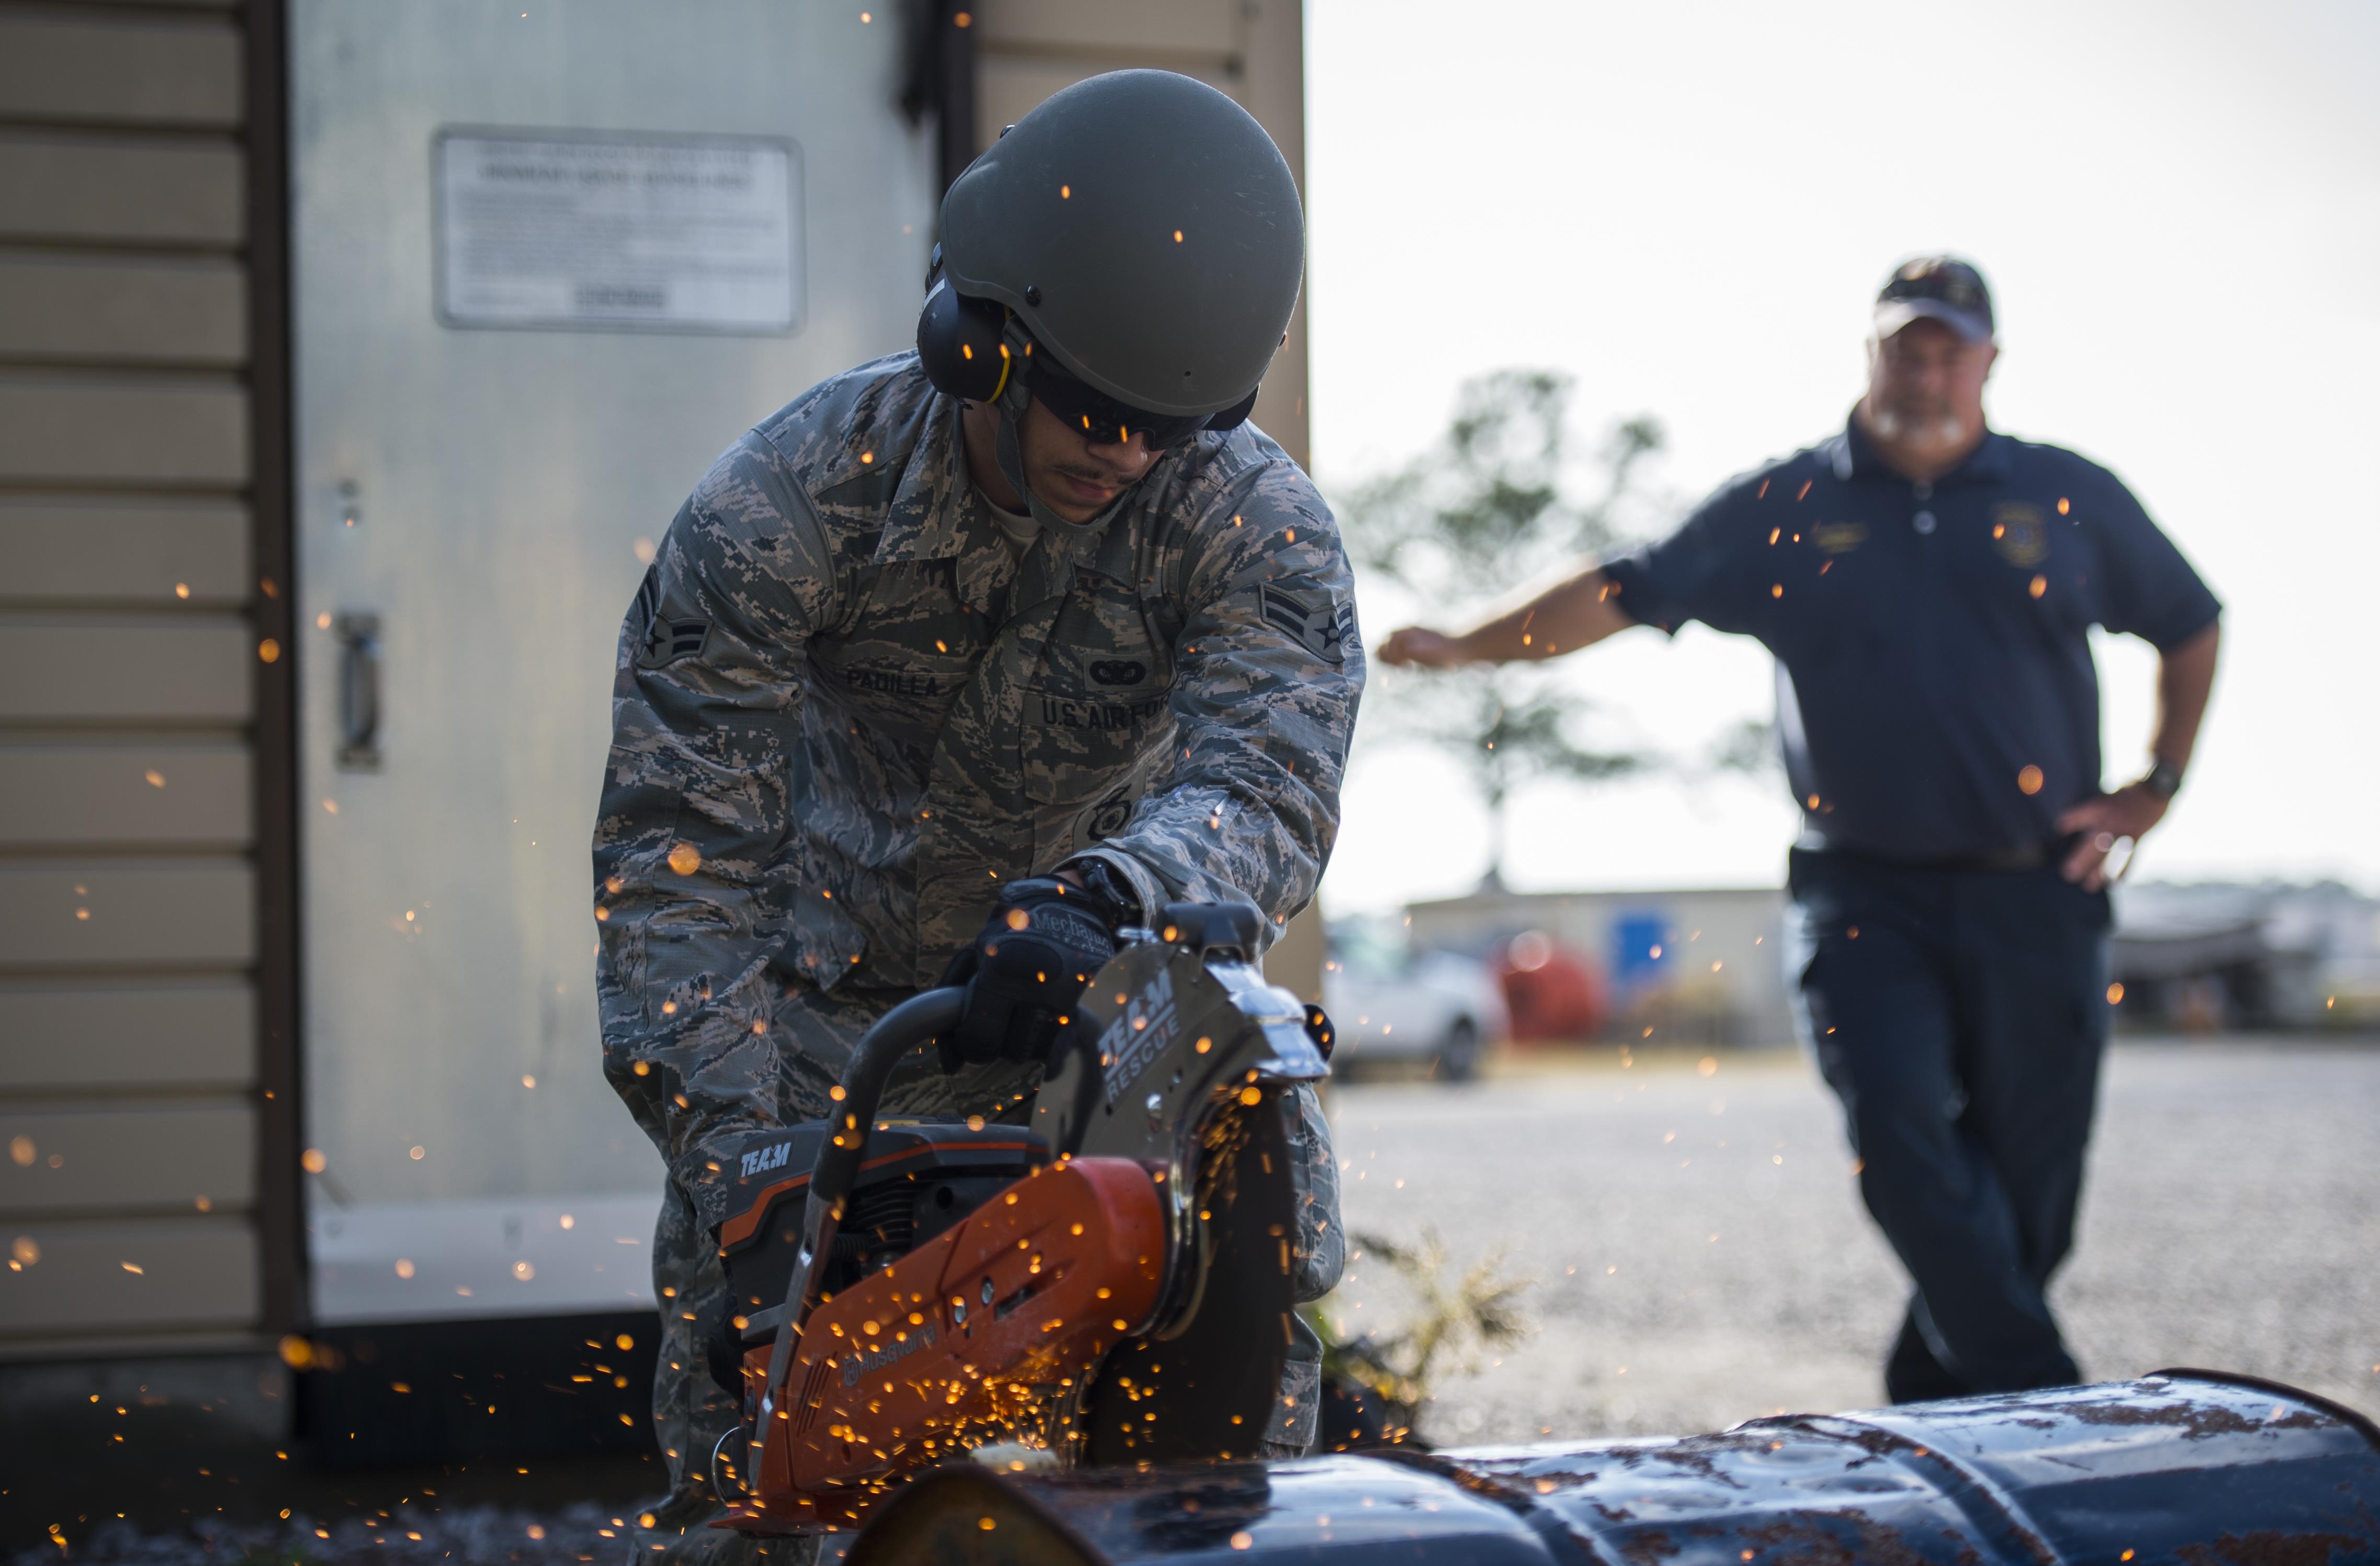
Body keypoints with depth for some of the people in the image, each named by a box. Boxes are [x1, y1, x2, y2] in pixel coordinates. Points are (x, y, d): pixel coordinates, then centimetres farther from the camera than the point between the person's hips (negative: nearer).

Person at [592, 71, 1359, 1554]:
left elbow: (1270, 783, -33)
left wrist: (1101, 901, -55)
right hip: (840, 990, -1)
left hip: (1110, 975, 1)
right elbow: (678, 832, -21)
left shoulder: (1258, 522, -20)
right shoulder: (795, 494, -21)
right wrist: (721, 1139, -30)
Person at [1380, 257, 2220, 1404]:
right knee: (1900, 1128, -21)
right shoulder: (1784, 510, 7)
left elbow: (2190, 627, 22)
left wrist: (2157, 787, 14)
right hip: (1862, 893, -1)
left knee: (2025, 1180, 0)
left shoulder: (2070, 499, 9)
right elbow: (1620, 595, 2)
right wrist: (1461, 646, -8)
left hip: (2036, 893, 1)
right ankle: (2037, 1402, -20)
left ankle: (1929, 1412, 17)